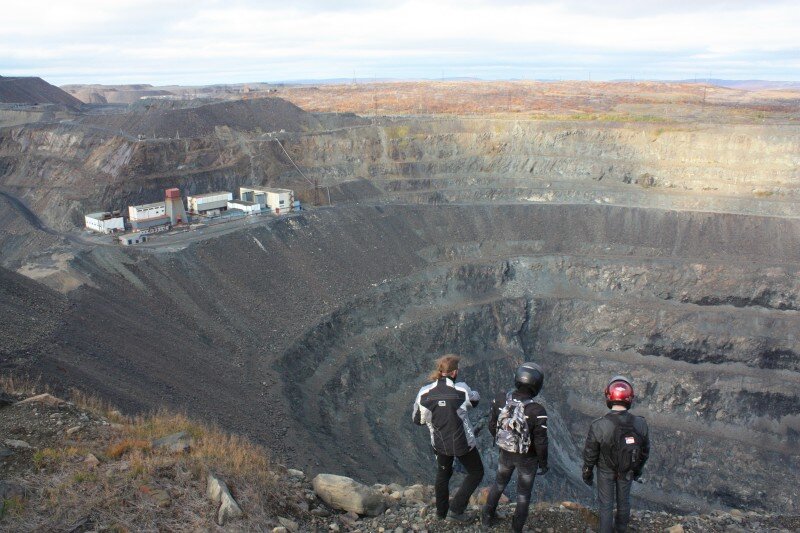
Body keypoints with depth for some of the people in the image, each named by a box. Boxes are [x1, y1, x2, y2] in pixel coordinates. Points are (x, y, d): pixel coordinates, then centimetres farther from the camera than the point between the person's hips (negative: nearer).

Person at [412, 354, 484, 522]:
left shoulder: (425, 393, -14)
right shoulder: (461, 390, -22)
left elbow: (417, 419, -2)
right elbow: (475, 399, 1)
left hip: (440, 443, 4)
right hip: (462, 443, -3)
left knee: (443, 474, 29)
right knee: (476, 473, 21)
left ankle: (441, 511, 42)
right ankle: (456, 509, 17)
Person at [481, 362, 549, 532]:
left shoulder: (500, 399, -25)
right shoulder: (537, 412, -35)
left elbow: (493, 425, -8)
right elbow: (541, 443, -23)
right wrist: (543, 464, -3)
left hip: (506, 452, 3)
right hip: (527, 458, -3)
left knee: (500, 482, 32)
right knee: (524, 492, 24)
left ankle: (487, 517, 49)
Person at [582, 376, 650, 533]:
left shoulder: (598, 426, -34)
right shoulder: (640, 425, -27)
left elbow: (590, 454, -19)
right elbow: (644, 452, -9)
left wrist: (587, 473, 0)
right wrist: (638, 469, 11)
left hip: (606, 470, -2)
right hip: (627, 470, 2)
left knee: (606, 502, 19)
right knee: (623, 498, 27)